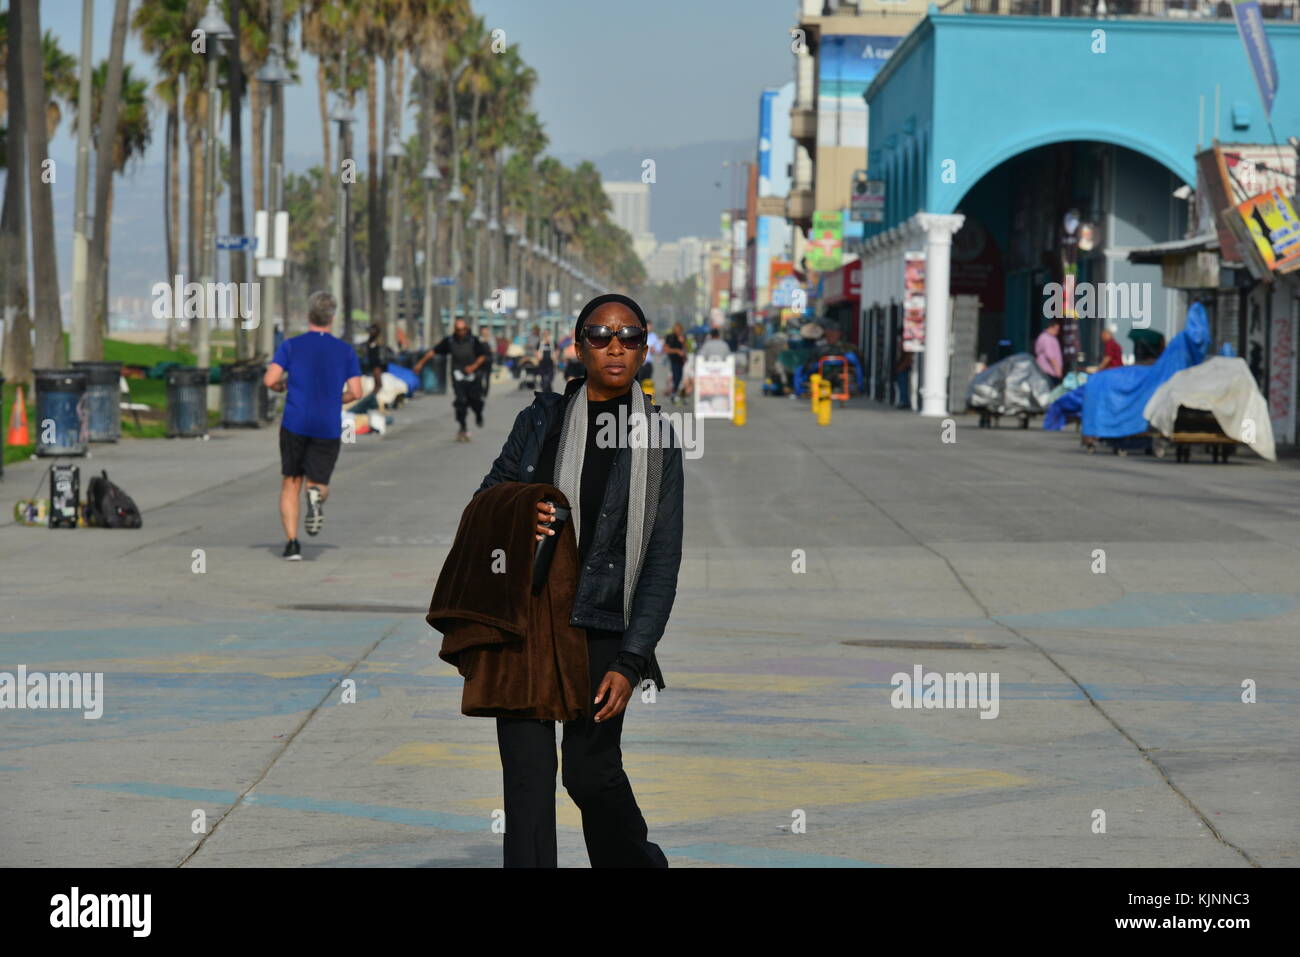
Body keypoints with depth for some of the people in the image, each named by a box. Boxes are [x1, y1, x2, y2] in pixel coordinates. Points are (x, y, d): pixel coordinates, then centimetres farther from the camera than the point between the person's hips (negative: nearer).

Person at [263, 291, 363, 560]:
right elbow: (355, 392, -1)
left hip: (295, 424, 0)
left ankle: (292, 543, 2)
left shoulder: (291, 345, 1)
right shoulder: (345, 351, 5)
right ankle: (316, 496, -27)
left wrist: (281, 387, 13)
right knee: (319, 485, 11)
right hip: (329, 427, 0)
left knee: (291, 484, 13)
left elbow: (269, 379, -9)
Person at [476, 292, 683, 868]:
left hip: (603, 628, -1)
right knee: (527, 771, -6)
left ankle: (638, 863, 33)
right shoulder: (541, 419, 6)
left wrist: (630, 662, -9)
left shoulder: (658, 441, 2)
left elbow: (662, 562, -1)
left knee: (591, 770, 4)